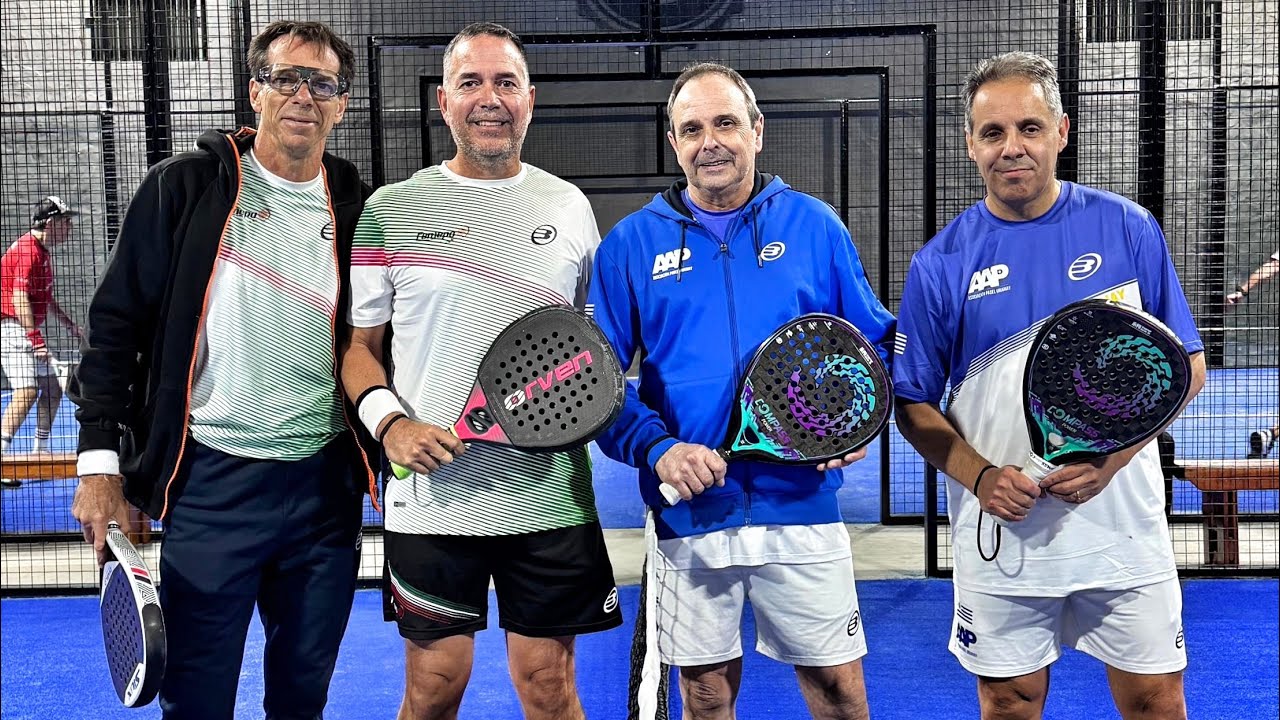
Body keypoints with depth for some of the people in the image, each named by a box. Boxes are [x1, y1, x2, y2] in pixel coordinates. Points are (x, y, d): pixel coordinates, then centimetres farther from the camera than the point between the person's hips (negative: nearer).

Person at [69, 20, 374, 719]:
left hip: (326, 481, 3)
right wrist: (100, 461, -6)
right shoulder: (185, 187, -2)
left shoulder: (358, 209, 5)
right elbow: (116, 326, -1)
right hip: (210, 479, -2)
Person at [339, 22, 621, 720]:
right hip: (430, 495, -1)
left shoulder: (568, 206, 8)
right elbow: (357, 342, 7)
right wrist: (389, 421, -10)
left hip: (550, 496, 1)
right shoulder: (390, 209, 3)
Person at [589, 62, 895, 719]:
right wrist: (655, 449, -16)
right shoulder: (631, 243, 2)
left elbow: (874, 343, 9)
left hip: (802, 508, 0)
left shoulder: (814, 225, 4)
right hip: (687, 515, 0)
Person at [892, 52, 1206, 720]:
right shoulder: (939, 264, -3)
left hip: (1123, 524, 0)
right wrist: (979, 476, -15)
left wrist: (1110, 455, -14)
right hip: (999, 534, 0)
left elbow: (1187, 365, 1)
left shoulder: (1128, 229, -2)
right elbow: (913, 406, 2)